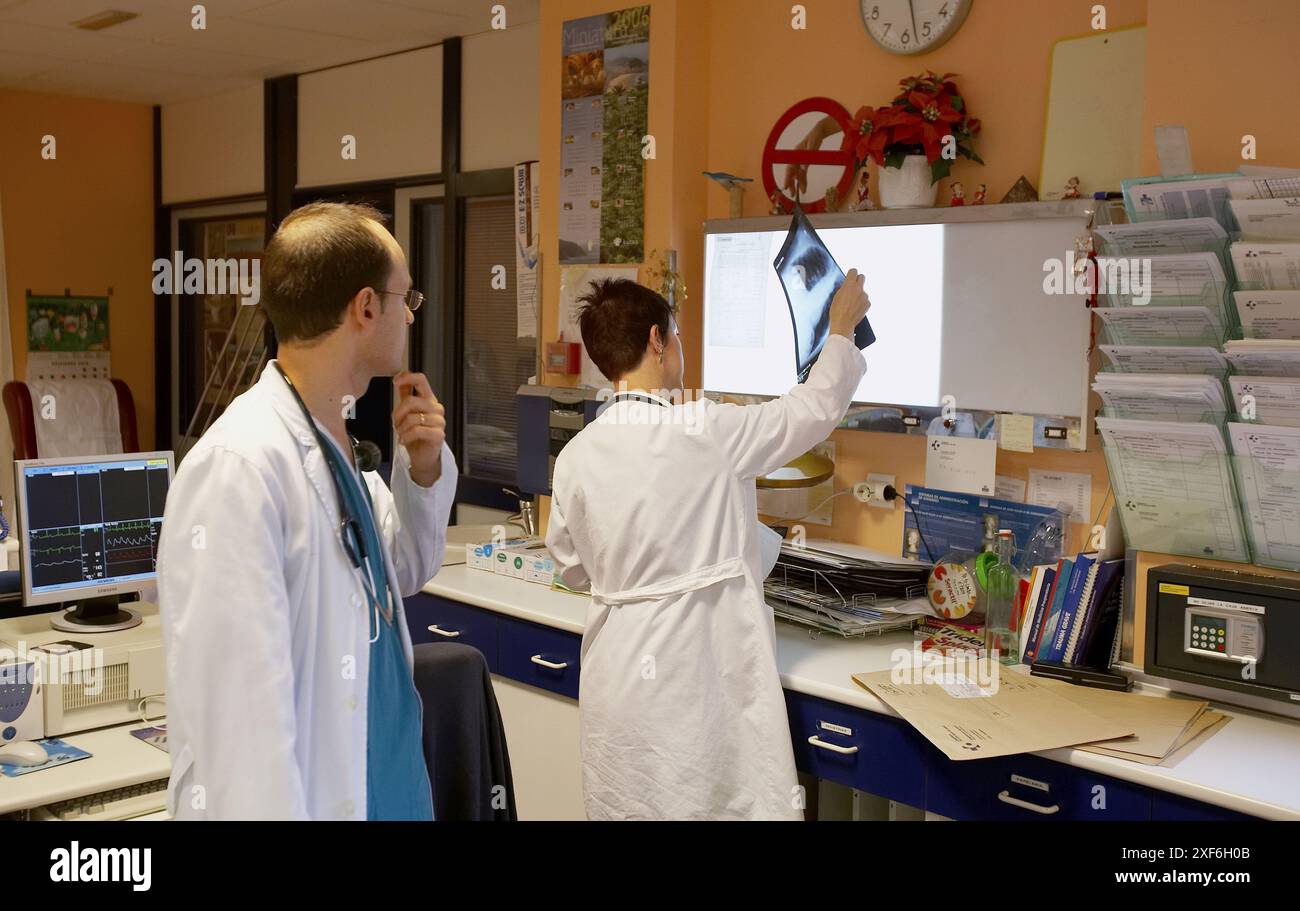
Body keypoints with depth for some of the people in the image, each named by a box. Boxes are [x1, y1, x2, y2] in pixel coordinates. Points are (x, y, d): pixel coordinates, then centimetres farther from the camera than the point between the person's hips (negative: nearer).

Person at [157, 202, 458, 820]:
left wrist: (423, 469, 1)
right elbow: (234, 711, -26)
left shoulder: (334, 440, 3)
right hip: (308, 798, -8)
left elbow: (403, 572, 17)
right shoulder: (238, 467, -23)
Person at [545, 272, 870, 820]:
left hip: (620, 678, 5)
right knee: (732, 805, 6)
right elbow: (817, 407, 3)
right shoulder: (712, 432, -13)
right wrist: (840, 332, 20)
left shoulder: (576, 455, -1)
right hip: (701, 677, -4)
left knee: (627, 809, 14)